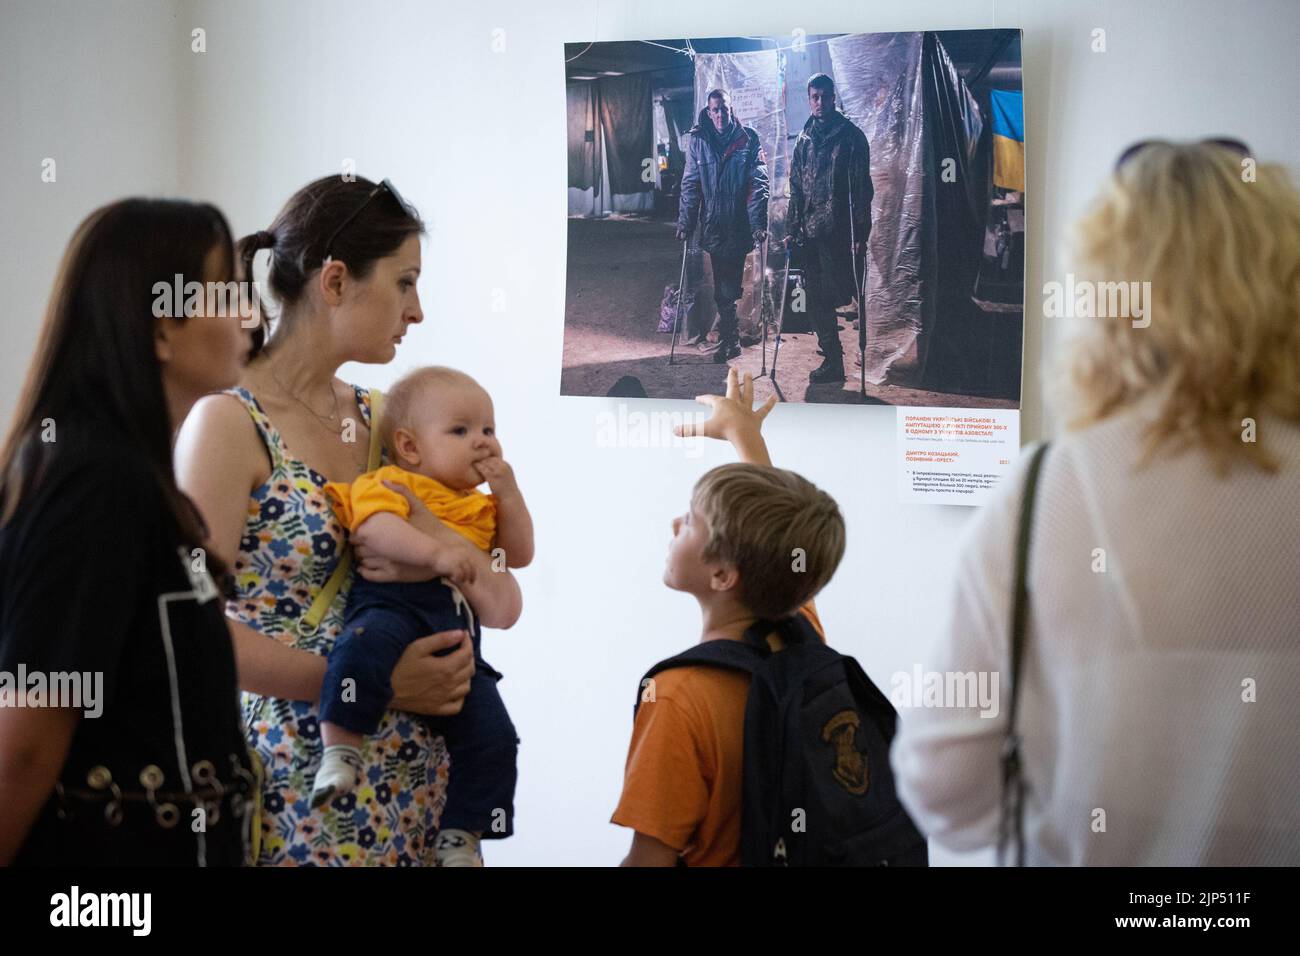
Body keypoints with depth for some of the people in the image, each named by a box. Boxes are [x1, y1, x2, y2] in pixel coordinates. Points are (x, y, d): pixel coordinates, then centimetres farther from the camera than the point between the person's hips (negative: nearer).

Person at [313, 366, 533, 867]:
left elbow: (519, 555, 25)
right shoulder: (388, 483, 3)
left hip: (459, 632, 6)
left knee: (492, 736, -4)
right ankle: (340, 747, -33)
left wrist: (507, 492, 14)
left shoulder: (481, 506, 29)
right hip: (394, 604, -6)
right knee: (366, 642, -42)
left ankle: (461, 833, 11)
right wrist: (435, 551, -33)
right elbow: (378, 526, -18)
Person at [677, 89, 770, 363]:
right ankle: (730, 339, 18)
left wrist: (759, 223, -15)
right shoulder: (698, 141, 2)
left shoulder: (748, 139, -3)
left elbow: (758, 184, -7)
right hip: (713, 225, 2)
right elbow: (690, 184, 4)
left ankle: (728, 339, 12)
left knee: (727, 289, -1)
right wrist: (685, 223, -1)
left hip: (739, 226, -2)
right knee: (723, 289, 7)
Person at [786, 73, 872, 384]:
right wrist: (792, 228, 12)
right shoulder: (804, 140, 14)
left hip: (840, 231, -5)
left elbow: (862, 188, -6)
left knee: (837, 294, -5)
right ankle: (832, 360, 13)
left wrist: (861, 232, -11)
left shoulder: (851, 136, -2)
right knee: (816, 299, 5)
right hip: (811, 232, 5)